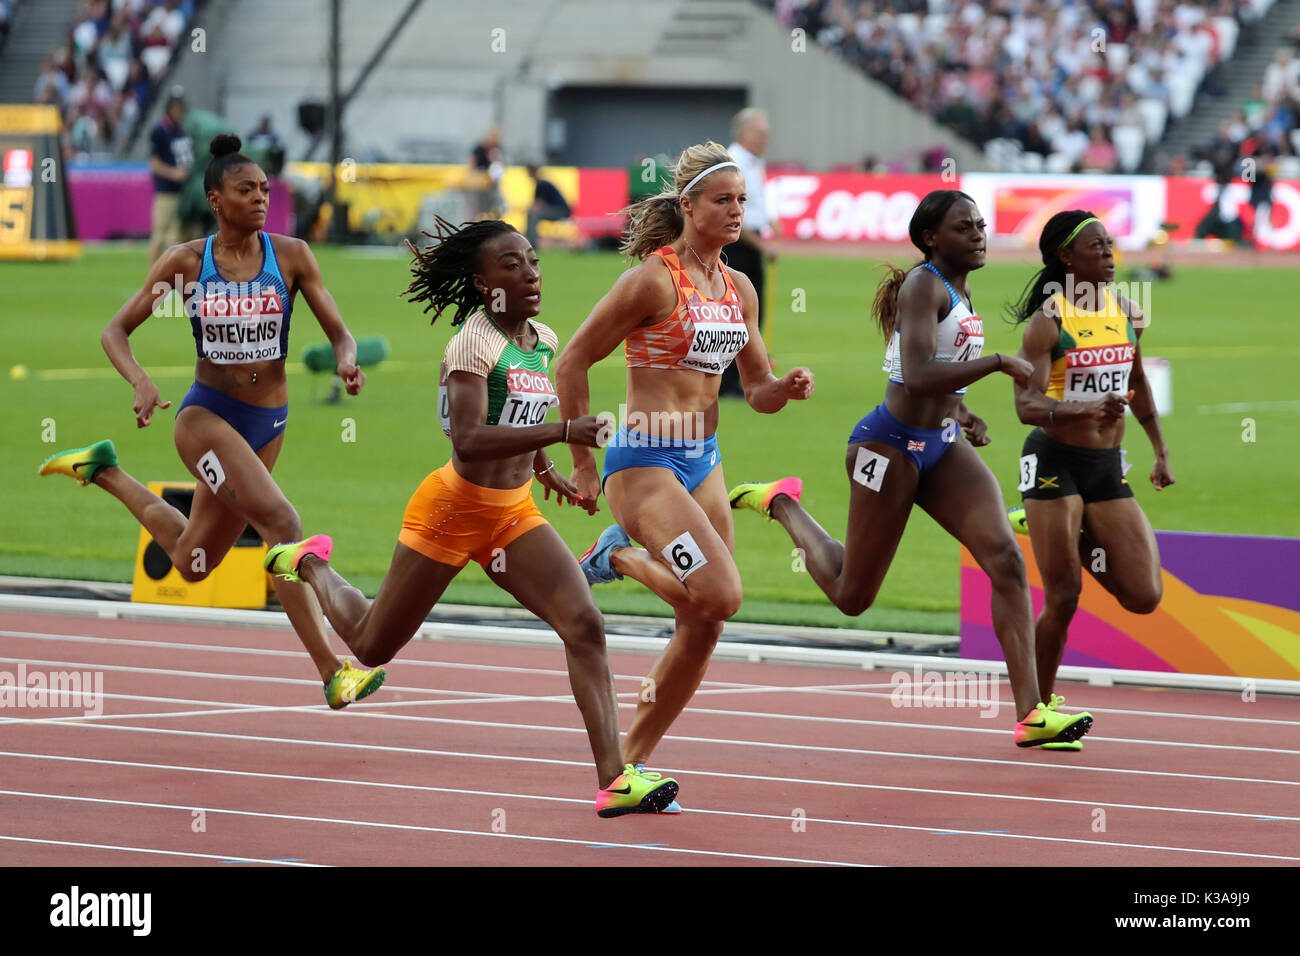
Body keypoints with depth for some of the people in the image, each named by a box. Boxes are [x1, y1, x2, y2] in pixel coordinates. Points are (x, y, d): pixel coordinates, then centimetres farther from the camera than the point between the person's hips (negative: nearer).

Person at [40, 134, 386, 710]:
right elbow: (116, 331, 0)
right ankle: (332, 674, -26)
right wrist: (140, 382, -20)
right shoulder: (186, 262, -6)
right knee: (281, 521, -26)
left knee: (192, 563, 17)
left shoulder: (290, 255, -2)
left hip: (267, 425, 4)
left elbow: (338, 332, -1)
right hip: (206, 416, -4)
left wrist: (346, 360, -26)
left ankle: (104, 471, 41)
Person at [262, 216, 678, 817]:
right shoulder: (474, 341, -20)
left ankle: (612, 779, -21)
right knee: (373, 647, 12)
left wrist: (544, 470, 29)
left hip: (514, 515, 6)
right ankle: (310, 565, 43)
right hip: (452, 511, -6)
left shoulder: (544, 342, 4)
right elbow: (468, 440, -33)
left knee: (585, 627, -16)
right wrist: (563, 433, -39)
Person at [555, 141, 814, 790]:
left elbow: (757, 392, 17)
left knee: (702, 628, 4)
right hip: (645, 462, -8)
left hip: (704, 462, 8)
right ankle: (619, 557, 5)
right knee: (720, 595, -23)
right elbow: (572, 363, -9)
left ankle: (631, 762, 15)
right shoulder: (655, 279, -12)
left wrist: (786, 388, -7)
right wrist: (583, 464, -8)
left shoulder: (737, 288, 10)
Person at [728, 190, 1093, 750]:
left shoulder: (959, 293, 12)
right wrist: (999, 362, -26)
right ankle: (783, 504, 34)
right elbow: (918, 378, -30)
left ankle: (1031, 713, -19)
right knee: (851, 597, 6)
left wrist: (962, 417, 10)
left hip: (942, 447, 8)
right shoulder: (923, 286, -16)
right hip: (892, 445, -8)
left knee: (1005, 557, -14)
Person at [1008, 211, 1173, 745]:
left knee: (1143, 598, -4)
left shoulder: (1126, 312, 6)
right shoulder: (1048, 322, -12)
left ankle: (1083, 549, 25)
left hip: (1108, 468, 5)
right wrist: (1085, 409, -38)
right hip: (1055, 462, -5)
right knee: (1062, 600, -6)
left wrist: (1161, 452, 25)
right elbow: (1026, 405, -21)